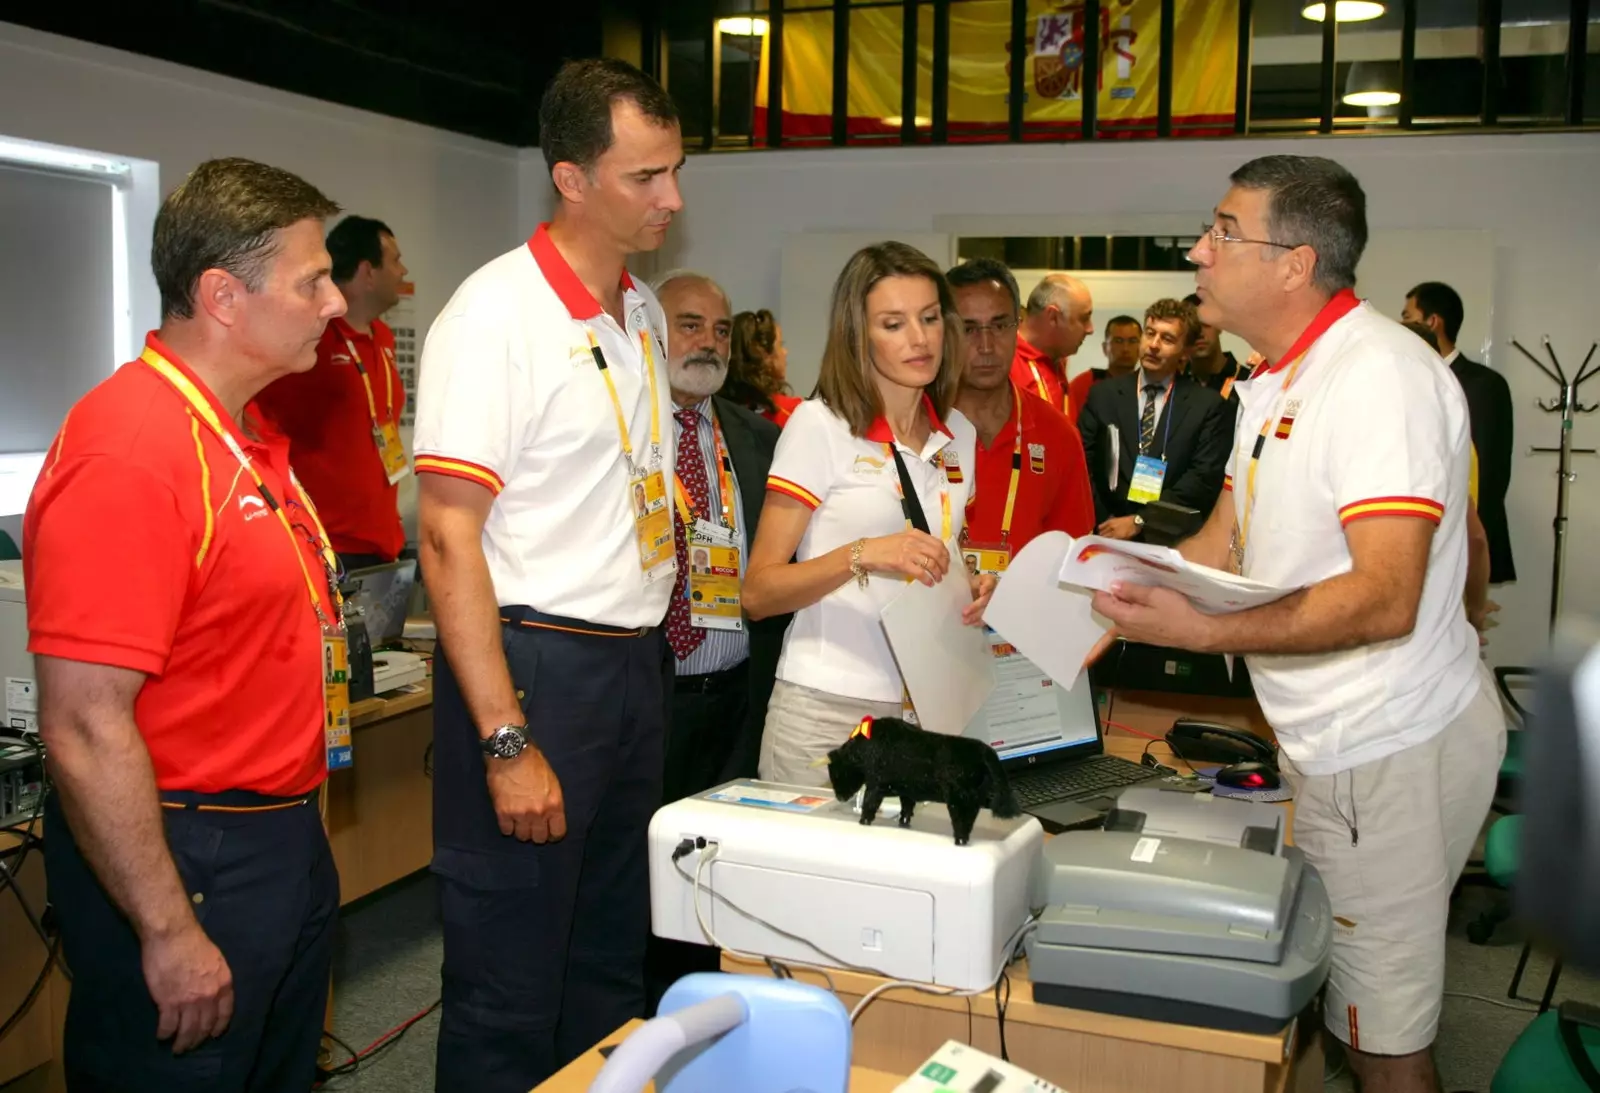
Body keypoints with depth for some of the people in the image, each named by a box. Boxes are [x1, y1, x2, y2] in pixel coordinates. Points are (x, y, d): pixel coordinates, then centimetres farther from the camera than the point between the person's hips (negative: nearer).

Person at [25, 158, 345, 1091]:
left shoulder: (251, 430, 7)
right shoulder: (129, 453, -23)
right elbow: (84, 730, -24)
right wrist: (169, 933, -21)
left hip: (285, 833, 9)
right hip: (182, 862, -9)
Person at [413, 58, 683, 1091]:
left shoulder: (644, 313, 11)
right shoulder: (494, 313, -14)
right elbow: (449, 538, -18)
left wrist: (658, 620, 11)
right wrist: (507, 742, -21)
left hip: (638, 664, 8)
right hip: (534, 665, -7)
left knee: (612, 970, 18)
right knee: (509, 1003, 4)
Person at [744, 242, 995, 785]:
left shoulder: (958, 435, 10)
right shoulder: (820, 425, -7)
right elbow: (758, 593, -10)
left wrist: (974, 589, 2)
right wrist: (862, 555, -23)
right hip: (827, 712, -5)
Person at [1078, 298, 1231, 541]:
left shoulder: (1209, 405, 2)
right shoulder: (1104, 395, 8)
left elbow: (1205, 477, -6)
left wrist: (1140, 521, -12)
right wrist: (1103, 522, -10)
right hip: (1108, 534, 1)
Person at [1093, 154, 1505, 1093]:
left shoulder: (1380, 373, -19)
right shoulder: (1277, 382, 12)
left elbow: (1385, 597, -27)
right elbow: (1220, 548, 15)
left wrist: (1200, 632, -31)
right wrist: (1093, 603, 6)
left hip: (1392, 748, -9)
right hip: (1335, 741, 9)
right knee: (1350, 1009, 17)